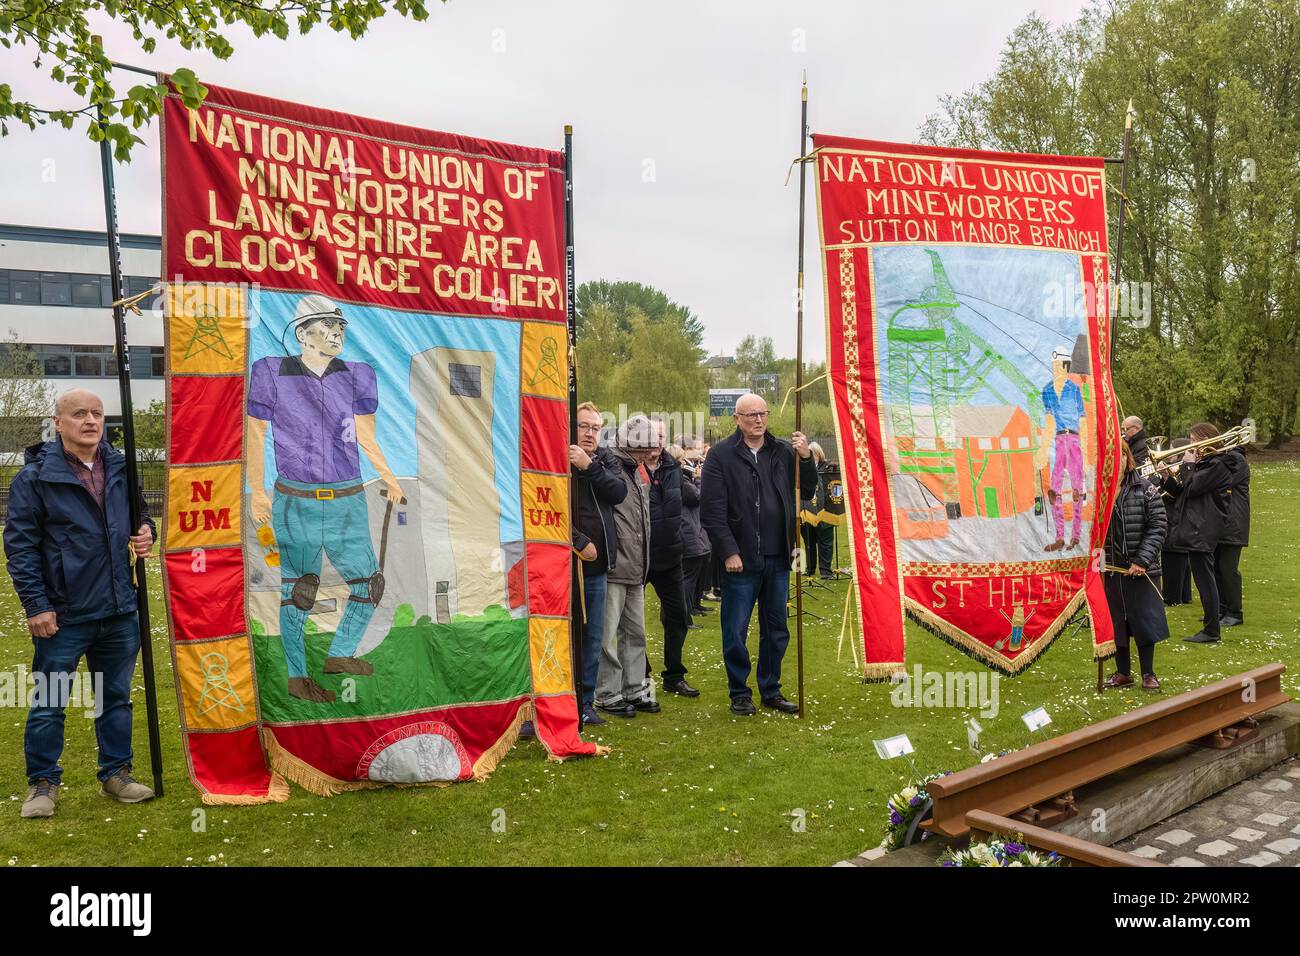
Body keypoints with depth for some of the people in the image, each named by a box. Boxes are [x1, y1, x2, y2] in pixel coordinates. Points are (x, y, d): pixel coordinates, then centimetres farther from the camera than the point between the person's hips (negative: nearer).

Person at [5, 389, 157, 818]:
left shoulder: (121, 468, 6)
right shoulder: (35, 476, -8)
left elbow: (139, 513, 22)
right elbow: (19, 545, -7)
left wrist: (145, 532, -2)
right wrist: (36, 605, -11)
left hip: (119, 610, 4)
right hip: (62, 616, -4)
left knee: (116, 698, 14)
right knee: (48, 704, 5)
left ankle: (116, 774, 28)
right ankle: (43, 783, 22)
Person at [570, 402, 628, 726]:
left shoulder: (606, 461, 13)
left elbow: (618, 492, -6)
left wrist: (589, 466, -16)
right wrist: (580, 542, -13)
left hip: (597, 566, 6)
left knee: (593, 638, 12)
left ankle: (586, 702, 22)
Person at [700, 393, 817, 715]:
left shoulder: (783, 451, 7)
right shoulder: (721, 455, -5)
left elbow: (809, 486, 13)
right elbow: (712, 511, -8)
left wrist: (806, 457, -5)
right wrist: (729, 552, -13)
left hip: (778, 558, 4)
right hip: (740, 559, -4)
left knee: (776, 629, 13)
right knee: (735, 632, 4)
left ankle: (771, 691, 28)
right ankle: (740, 694, 19)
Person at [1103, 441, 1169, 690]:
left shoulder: (1145, 488, -4)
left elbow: (1157, 527, -6)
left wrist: (1142, 560, -14)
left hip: (1140, 568, -1)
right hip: (1109, 568, 1)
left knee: (1144, 620, 4)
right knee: (1115, 621, 11)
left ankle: (1148, 673, 19)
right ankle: (1123, 672, 25)